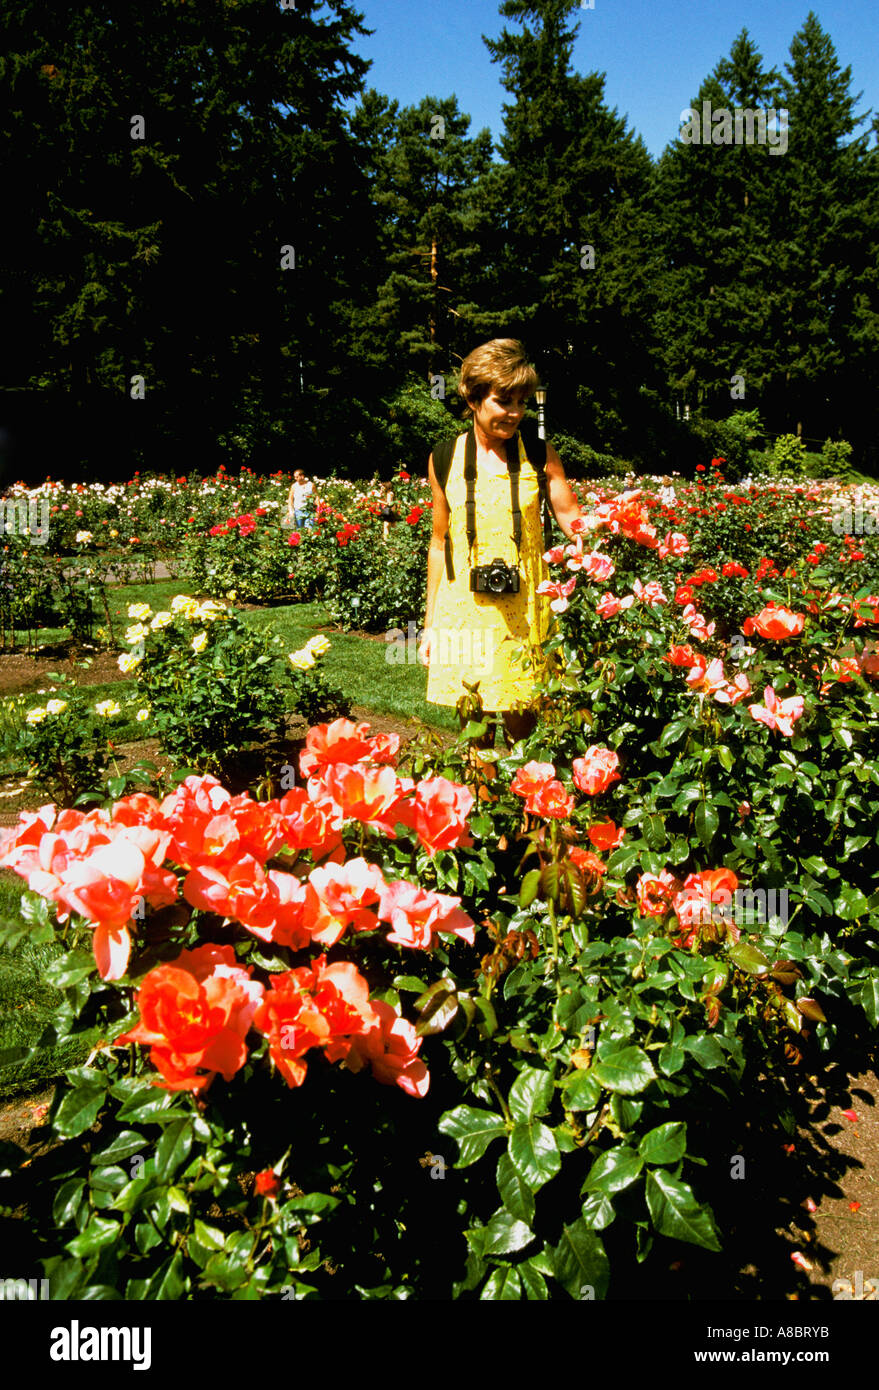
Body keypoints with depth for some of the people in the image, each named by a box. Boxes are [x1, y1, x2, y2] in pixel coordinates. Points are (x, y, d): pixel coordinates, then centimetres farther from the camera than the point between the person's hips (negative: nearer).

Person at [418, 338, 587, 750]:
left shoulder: (539, 455, 1)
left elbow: (577, 525, 1)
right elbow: (439, 543, 10)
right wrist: (430, 623, 11)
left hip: (523, 611, -1)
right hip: (463, 610, 1)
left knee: (521, 727, 1)